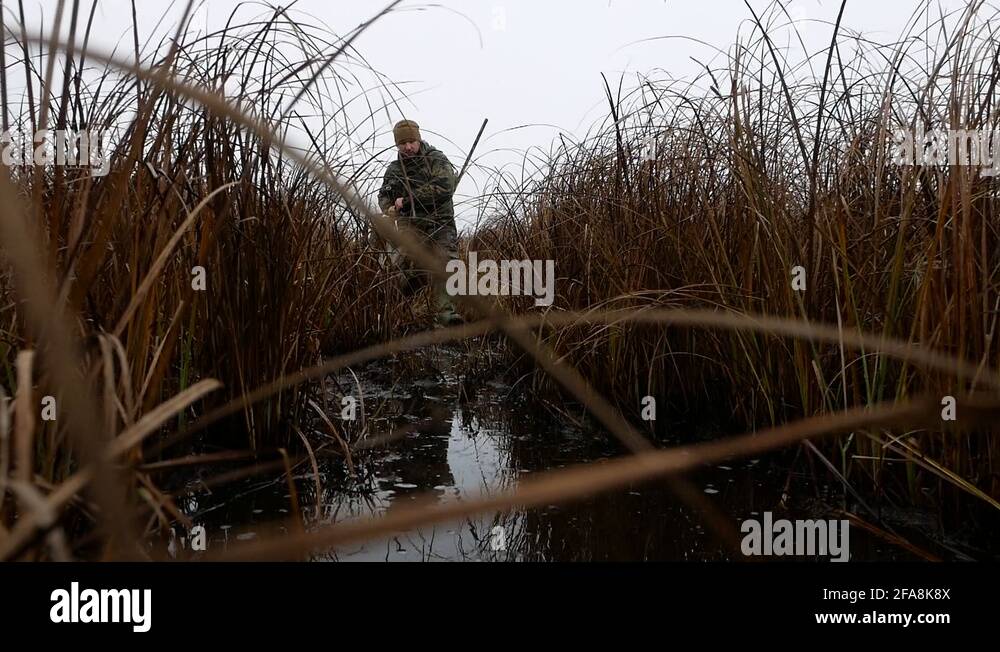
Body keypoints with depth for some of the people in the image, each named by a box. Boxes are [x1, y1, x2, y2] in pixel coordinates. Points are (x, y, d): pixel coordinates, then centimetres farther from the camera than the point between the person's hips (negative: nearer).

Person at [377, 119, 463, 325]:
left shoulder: (437, 160, 2)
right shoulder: (393, 169, 18)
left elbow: (443, 188, -15)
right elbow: (383, 195, 29)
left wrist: (408, 200, -13)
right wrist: (389, 208, 2)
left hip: (439, 226, -4)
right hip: (410, 230, 4)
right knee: (411, 275, -1)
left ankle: (446, 311, -29)